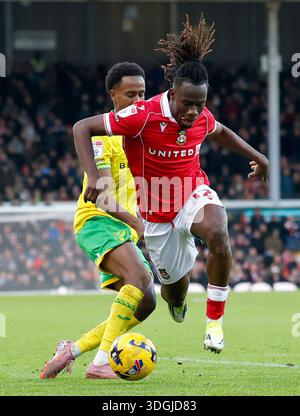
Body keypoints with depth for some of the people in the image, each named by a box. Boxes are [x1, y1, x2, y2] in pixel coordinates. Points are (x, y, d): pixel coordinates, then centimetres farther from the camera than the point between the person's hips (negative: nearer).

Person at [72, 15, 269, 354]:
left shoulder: (202, 118, -11)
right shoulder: (144, 116, -26)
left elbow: (219, 132, 18)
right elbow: (82, 128, -21)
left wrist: (255, 156, 14)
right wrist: (93, 177, -32)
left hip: (195, 194, 2)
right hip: (157, 210, -2)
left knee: (217, 234, -35)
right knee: (175, 289, 10)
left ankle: (214, 322, -22)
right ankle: (175, 297, 54)